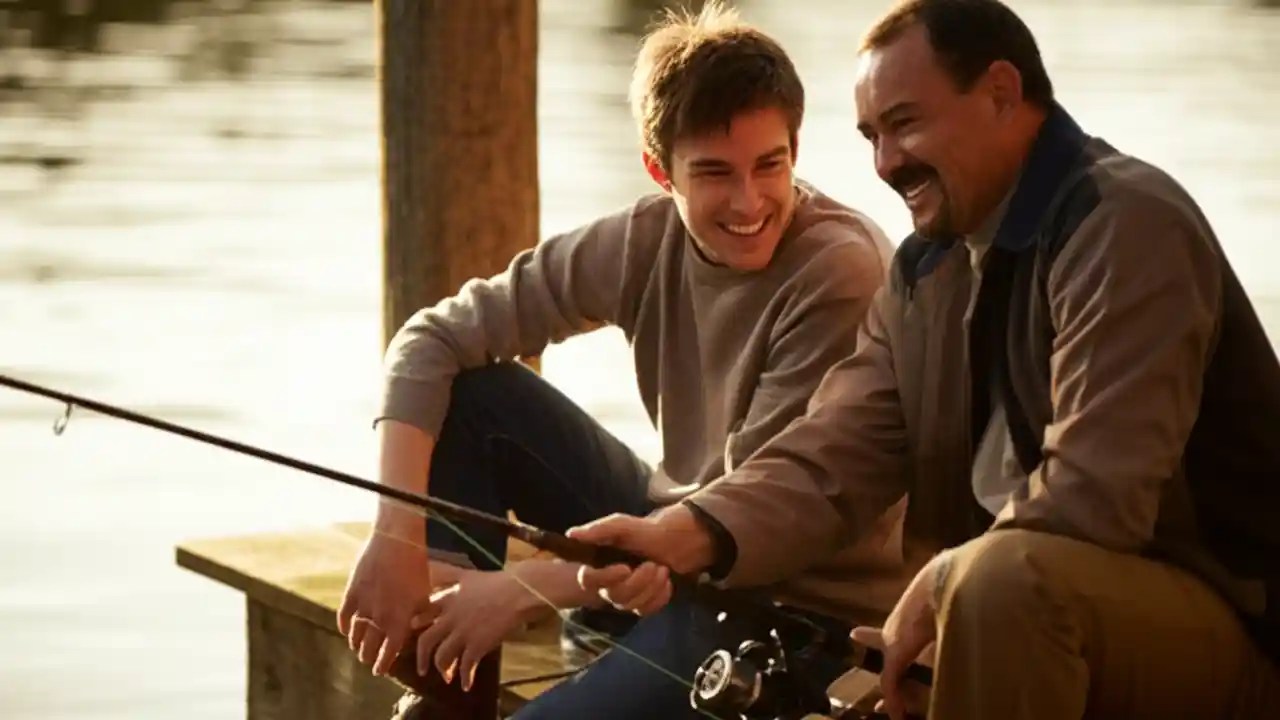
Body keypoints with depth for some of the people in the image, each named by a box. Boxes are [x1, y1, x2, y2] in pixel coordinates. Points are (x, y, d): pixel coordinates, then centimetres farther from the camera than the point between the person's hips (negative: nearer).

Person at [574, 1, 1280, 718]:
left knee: (999, 578, -35)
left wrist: (934, 590, -14)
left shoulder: (1125, 225, -16)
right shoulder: (928, 270, 11)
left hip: (1217, 625, -8)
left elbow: (1097, 496, -25)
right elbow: (835, 456, 0)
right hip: (1039, 633, 8)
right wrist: (687, 536, -18)